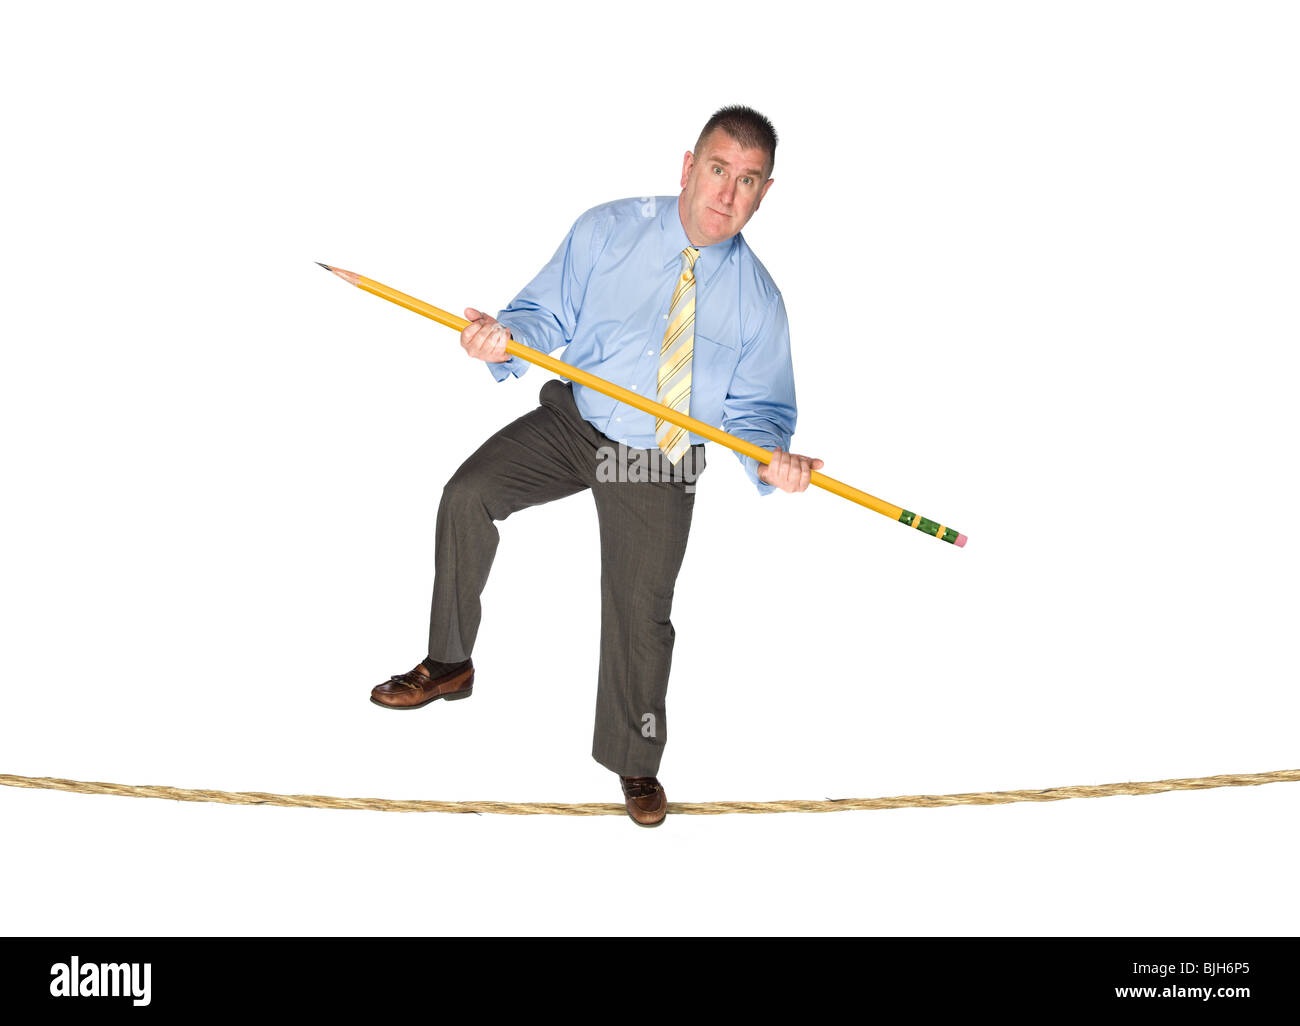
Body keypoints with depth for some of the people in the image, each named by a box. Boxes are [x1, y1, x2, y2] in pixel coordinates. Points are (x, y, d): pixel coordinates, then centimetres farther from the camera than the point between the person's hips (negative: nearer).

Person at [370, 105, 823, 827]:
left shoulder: (758, 299, -6)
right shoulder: (606, 231, -7)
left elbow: (755, 408, 0)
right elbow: (549, 313, -3)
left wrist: (770, 456, -23)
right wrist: (507, 338, -26)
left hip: (660, 466, -1)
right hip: (571, 421, 1)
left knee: (640, 611, -3)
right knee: (467, 495, -20)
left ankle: (634, 764, 22)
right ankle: (449, 664, 2)